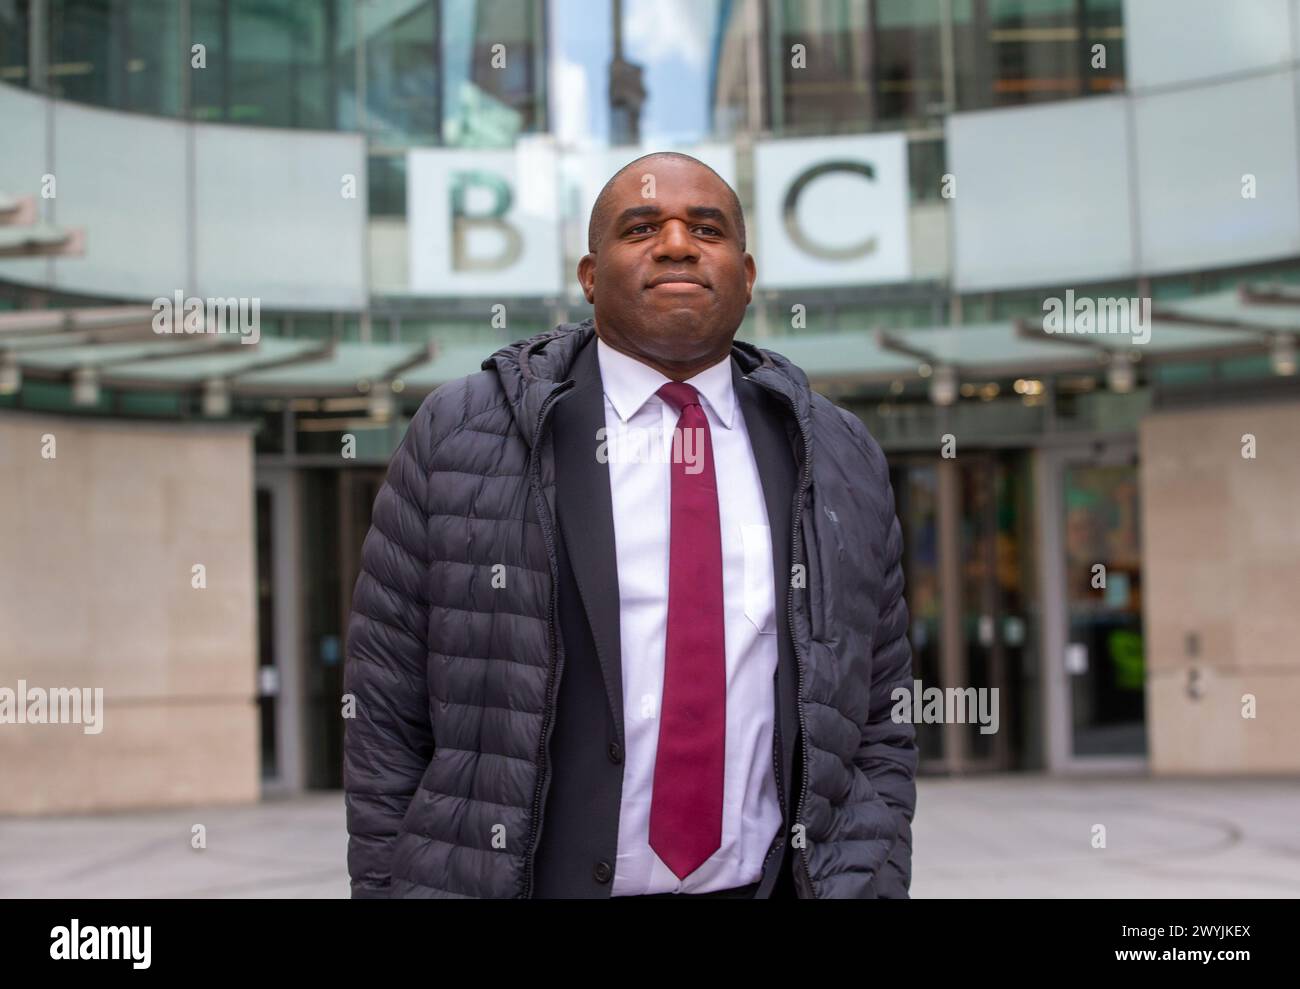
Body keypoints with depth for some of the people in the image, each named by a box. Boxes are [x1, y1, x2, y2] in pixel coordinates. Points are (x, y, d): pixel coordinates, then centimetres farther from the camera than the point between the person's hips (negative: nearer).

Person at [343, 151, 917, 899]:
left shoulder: (844, 463, 4)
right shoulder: (458, 440, -4)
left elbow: (879, 734, 6)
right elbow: (387, 723, -2)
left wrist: (860, 887, -6)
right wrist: (386, 884, -5)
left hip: (769, 882, 2)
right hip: (540, 879, -2)